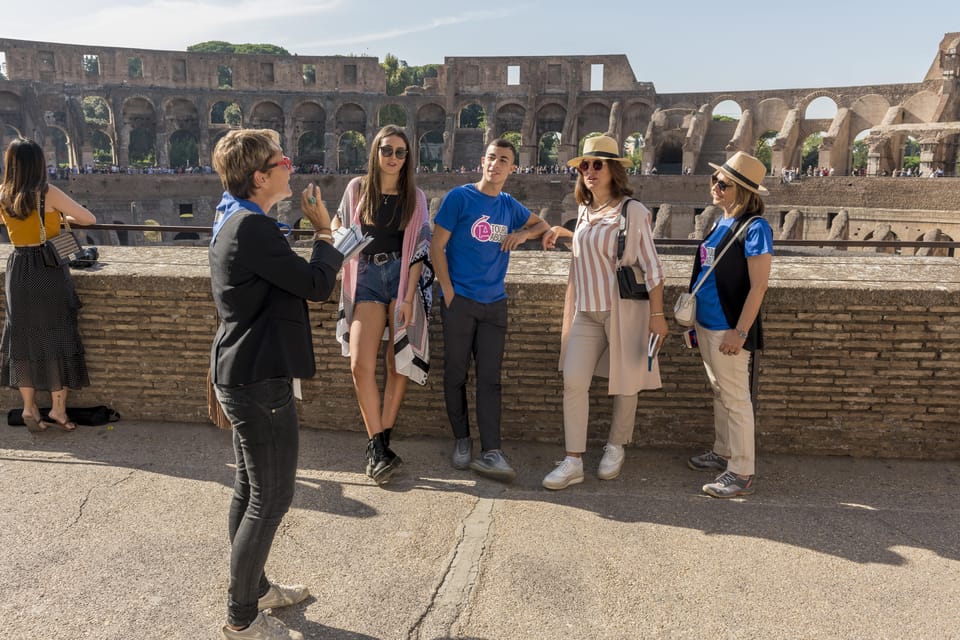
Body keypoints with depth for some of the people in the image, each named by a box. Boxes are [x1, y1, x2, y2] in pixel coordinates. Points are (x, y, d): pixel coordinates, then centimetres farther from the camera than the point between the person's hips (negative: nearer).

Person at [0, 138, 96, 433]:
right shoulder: (48, 193, -11)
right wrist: (67, 218, 12)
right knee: (58, 338, 4)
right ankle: (58, 409, 9)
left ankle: (29, 408, 19)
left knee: (24, 338, 12)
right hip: (49, 270, -4)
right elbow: (90, 219, -7)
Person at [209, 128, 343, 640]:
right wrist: (324, 230, -4)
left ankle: (252, 586, 36)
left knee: (250, 489, 20)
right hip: (260, 380, -11)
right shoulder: (254, 228, -21)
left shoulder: (233, 220, 12)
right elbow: (317, 285, -17)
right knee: (272, 497, 0)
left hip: (242, 374, 11)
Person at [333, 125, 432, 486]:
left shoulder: (415, 197, 4)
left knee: (398, 364, 0)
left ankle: (379, 445, 11)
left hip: (402, 277, 0)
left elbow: (420, 249, -1)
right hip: (367, 277, 1)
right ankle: (378, 447, -3)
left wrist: (409, 296, -9)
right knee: (361, 364, -11)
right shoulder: (357, 188, 6)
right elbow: (339, 225, 22)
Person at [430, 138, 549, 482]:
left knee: (490, 378, -1)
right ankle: (462, 440, 19)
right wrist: (448, 292, -10)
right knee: (456, 375, 4)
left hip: (494, 302, 3)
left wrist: (523, 234, 4)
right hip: (459, 300, -3)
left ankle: (491, 452, -1)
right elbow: (437, 246, -4)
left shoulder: (510, 206, 11)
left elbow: (541, 225, 28)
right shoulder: (459, 198, -2)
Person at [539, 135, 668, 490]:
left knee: (624, 383, 8)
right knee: (573, 381, -4)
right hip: (586, 310, 5)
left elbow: (651, 265, -10)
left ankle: (615, 448, 29)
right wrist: (561, 231, 17)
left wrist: (657, 315, -13)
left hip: (624, 309, -5)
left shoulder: (632, 211, -9)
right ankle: (573, 462, 3)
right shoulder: (584, 211, 9)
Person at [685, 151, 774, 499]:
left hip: (728, 329, -8)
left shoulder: (754, 228, -15)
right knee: (719, 393, 19)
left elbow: (758, 286, -18)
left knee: (735, 399, 1)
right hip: (706, 324, 8)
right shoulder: (721, 223, 10)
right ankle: (723, 453, 34)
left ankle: (741, 473, 11)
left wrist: (740, 332, -21)